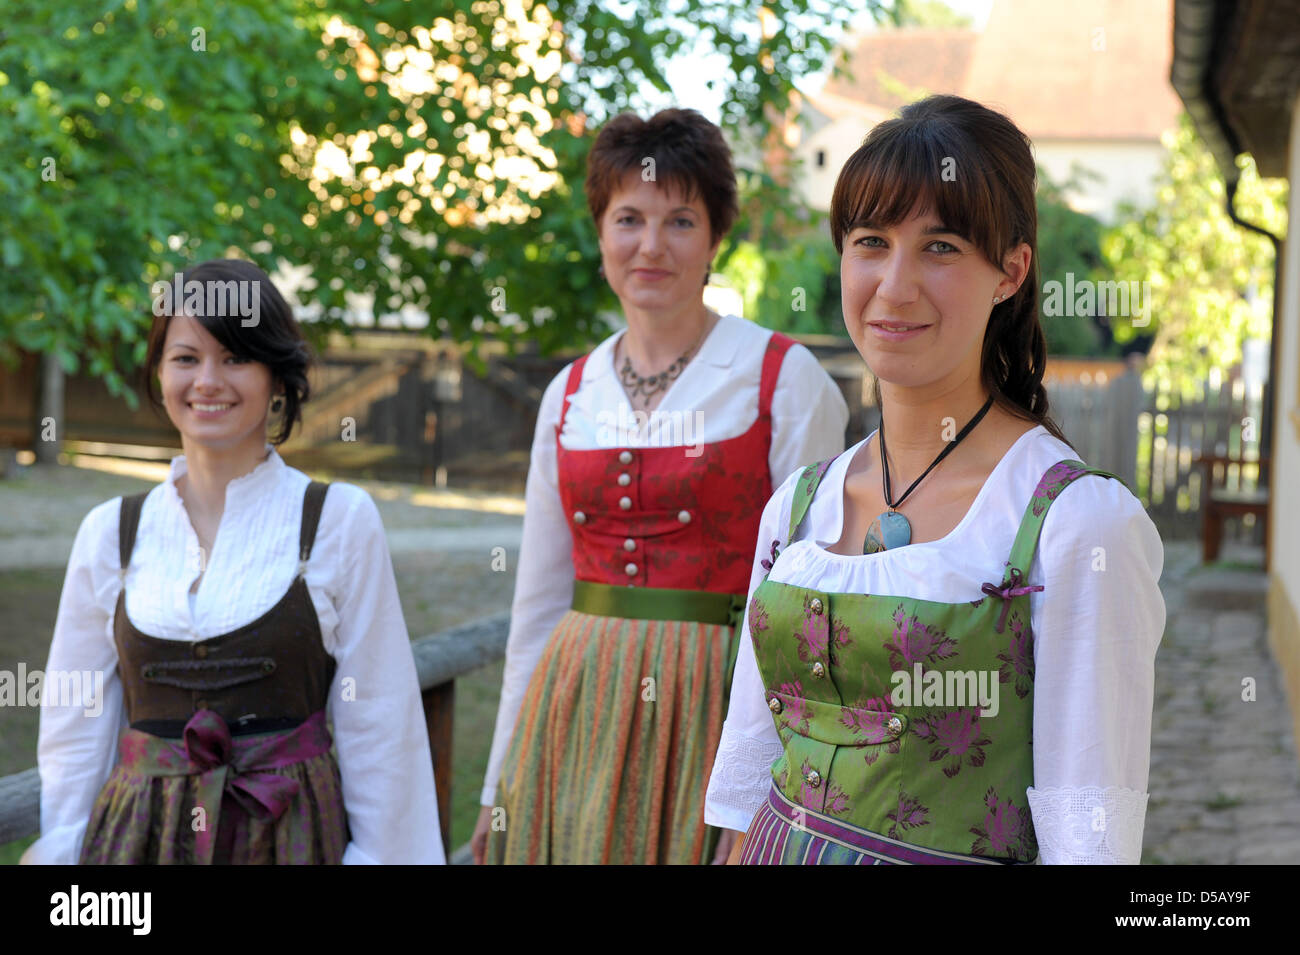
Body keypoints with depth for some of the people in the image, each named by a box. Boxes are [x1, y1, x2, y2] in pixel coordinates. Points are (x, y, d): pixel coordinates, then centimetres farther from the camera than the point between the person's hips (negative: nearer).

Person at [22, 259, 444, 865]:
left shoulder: (340, 520, -5)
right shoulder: (110, 533, 2)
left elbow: (377, 730, -4)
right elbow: (75, 732, 7)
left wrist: (383, 853, -6)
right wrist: (58, 851, 4)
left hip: (290, 836, -2)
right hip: (140, 836, 2)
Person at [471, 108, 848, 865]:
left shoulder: (785, 381, -4)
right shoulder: (571, 395, 9)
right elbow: (538, 601, 13)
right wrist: (502, 785, 12)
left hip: (712, 711, -4)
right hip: (576, 710, 4)